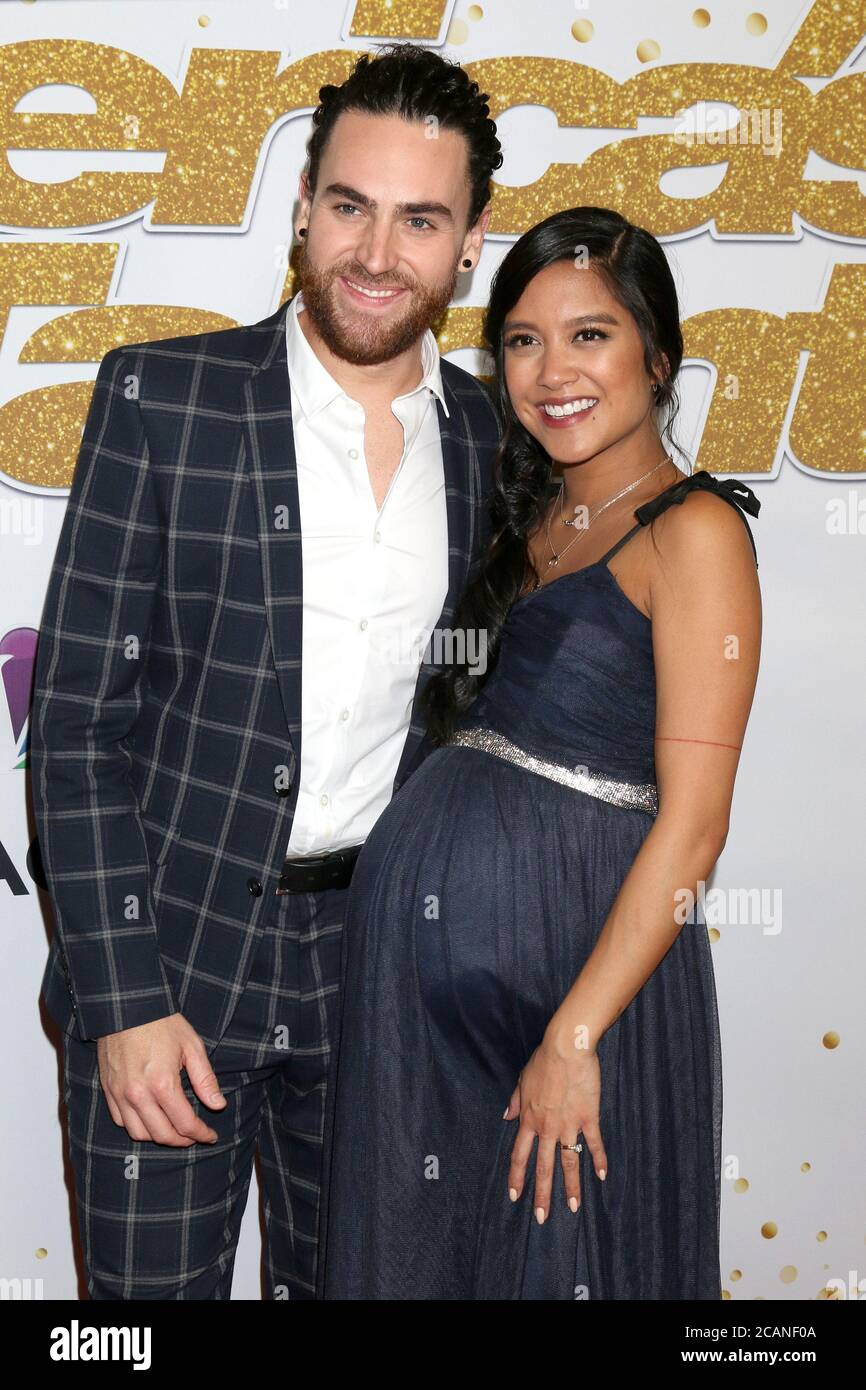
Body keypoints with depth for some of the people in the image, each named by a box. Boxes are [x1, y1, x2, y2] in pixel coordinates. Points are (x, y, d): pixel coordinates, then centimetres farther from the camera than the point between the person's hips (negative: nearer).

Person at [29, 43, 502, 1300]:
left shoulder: (490, 439, 2)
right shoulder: (161, 396, -8)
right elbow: (79, 713, -10)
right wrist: (124, 999, -13)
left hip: (374, 962, 3)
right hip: (167, 955, -3)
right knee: (152, 1288, 8)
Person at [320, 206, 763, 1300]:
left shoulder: (693, 530, -11)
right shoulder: (532, 519, 13)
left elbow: (692, 823, -16)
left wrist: (574, 1036, -18)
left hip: (573, 945, -7)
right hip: (420, 929, 7)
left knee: (558, 1255, 12)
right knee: (418, 1246, 20)